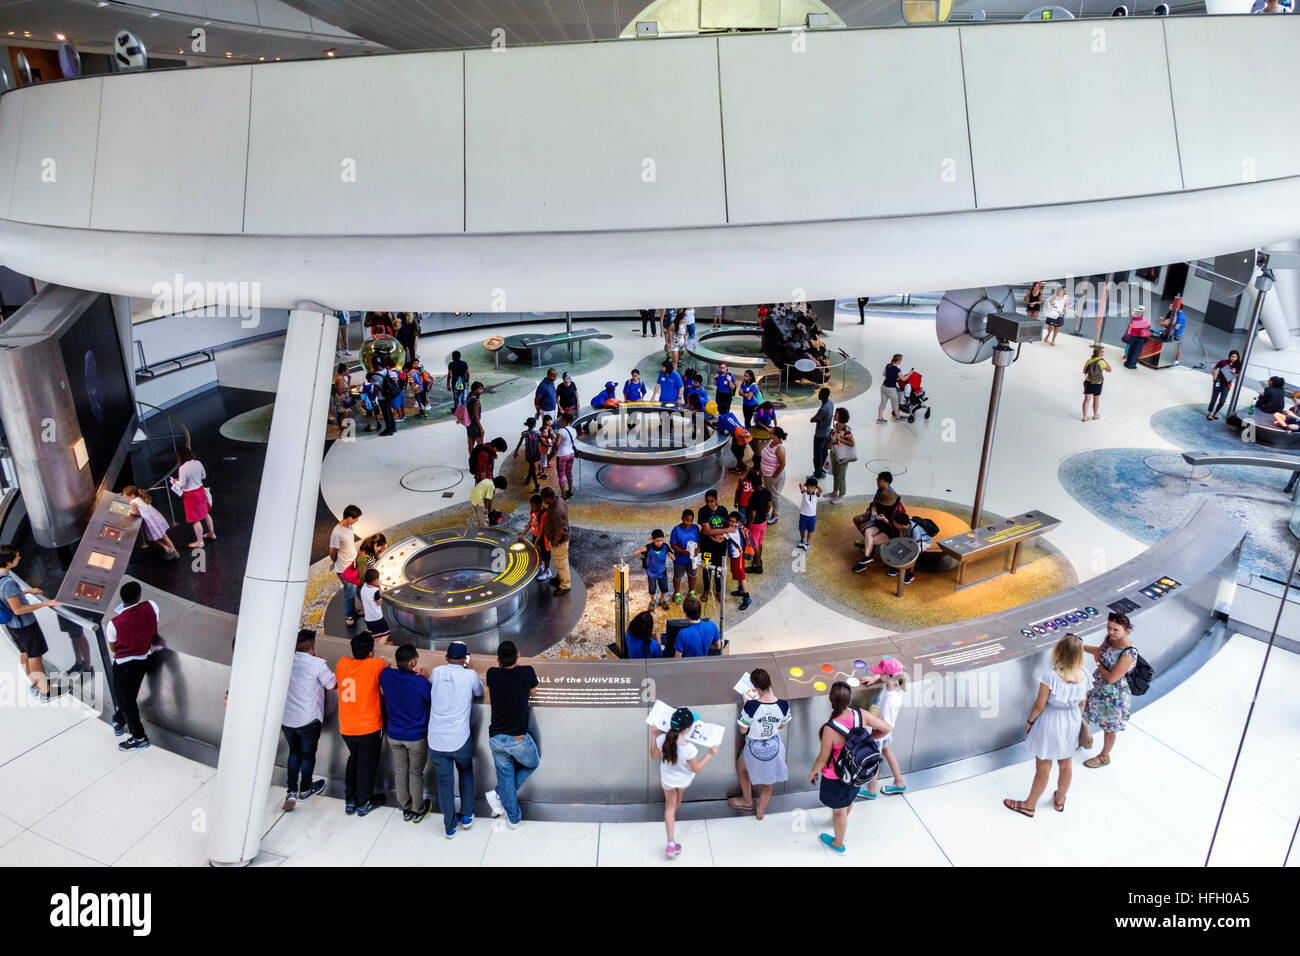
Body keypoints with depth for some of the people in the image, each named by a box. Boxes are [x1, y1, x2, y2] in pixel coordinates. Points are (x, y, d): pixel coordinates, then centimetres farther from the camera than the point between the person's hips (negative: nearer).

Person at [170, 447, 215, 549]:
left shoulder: (182, 468, -25)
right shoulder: (198, 463, -6)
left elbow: (182, 484, -19)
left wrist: (175, 481, 0)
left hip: (191, 495, -7)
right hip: (200, 490, 7)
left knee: (195, 519, 6)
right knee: (205, 514, 24)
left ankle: (200, 541, 16)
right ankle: (212, 534, 38)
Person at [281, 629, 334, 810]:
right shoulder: (317, 664, -19)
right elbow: (333, 685, -8)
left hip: (286, 719, 4)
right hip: (308, 720, -4)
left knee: (294, 753, 22)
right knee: (308, 754, 16)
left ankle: (291, 792, 16)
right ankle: (305, 790, 33)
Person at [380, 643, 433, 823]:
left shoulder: (386, 675, -17)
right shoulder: (421, 683, -29)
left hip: (394, 735, 3)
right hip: (417, 737, -3)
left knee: (400, 772, 20)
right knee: (416, 773, 16)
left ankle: (405, 809, 36)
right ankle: (417, 810, 32)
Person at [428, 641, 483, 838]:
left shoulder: (436, 672, -3)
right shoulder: (470, 675, -8)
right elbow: (479, 692, 12)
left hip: (436, 742, 1)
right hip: (460, 740, -1)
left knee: (444, 783, 13)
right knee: (466, 773, 26)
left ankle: (450, 827, 24)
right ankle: (467, 816, 31)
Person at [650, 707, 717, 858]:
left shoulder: (662, 739, -30)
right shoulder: (689, 749, -38)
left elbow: (654, 756, -10)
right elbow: (696, 768, -21)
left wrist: (653, 735, -3)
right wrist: (710, 754, -14)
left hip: (667, 779, 1)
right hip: (684, 780, -1)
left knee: (670, 805, 21)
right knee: (678, 798, 33)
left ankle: (671, 843, 18)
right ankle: (673, 816, 66)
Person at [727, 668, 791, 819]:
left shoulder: (751, 706, -32)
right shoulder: (783, 705, -21)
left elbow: (742, 730, -17)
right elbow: (783, 726, -1)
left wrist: (744, 708, -9)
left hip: (755, 749, -3)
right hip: (774, 747, 3)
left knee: (741, 766, 31)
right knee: (768, 782, 27)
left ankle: (747, 801, 47)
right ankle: (760, 810, 46)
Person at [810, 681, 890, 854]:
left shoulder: (830, 729, -39)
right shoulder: (860, 714, -26)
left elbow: (823, 758, -24)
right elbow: (886, 728, -14)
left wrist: (813, 772, -4)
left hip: (836, 777, -5)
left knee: (839, 811, 22)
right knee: (849, 799, 36)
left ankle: (838, 845, 49)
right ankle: (841, 821, 68)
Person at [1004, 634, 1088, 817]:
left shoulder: (1051, 675, -31)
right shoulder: (1083, 674, -15)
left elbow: (1039, 706, -21)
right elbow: (1082, 703, 1)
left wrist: (1030, 721, -3)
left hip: (1050, 724, -5)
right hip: (1072, 722, 5)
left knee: (1043, 768, 13)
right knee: (1066, 764, 25)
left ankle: (1029, 806, 32)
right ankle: (1059, 800, 48)